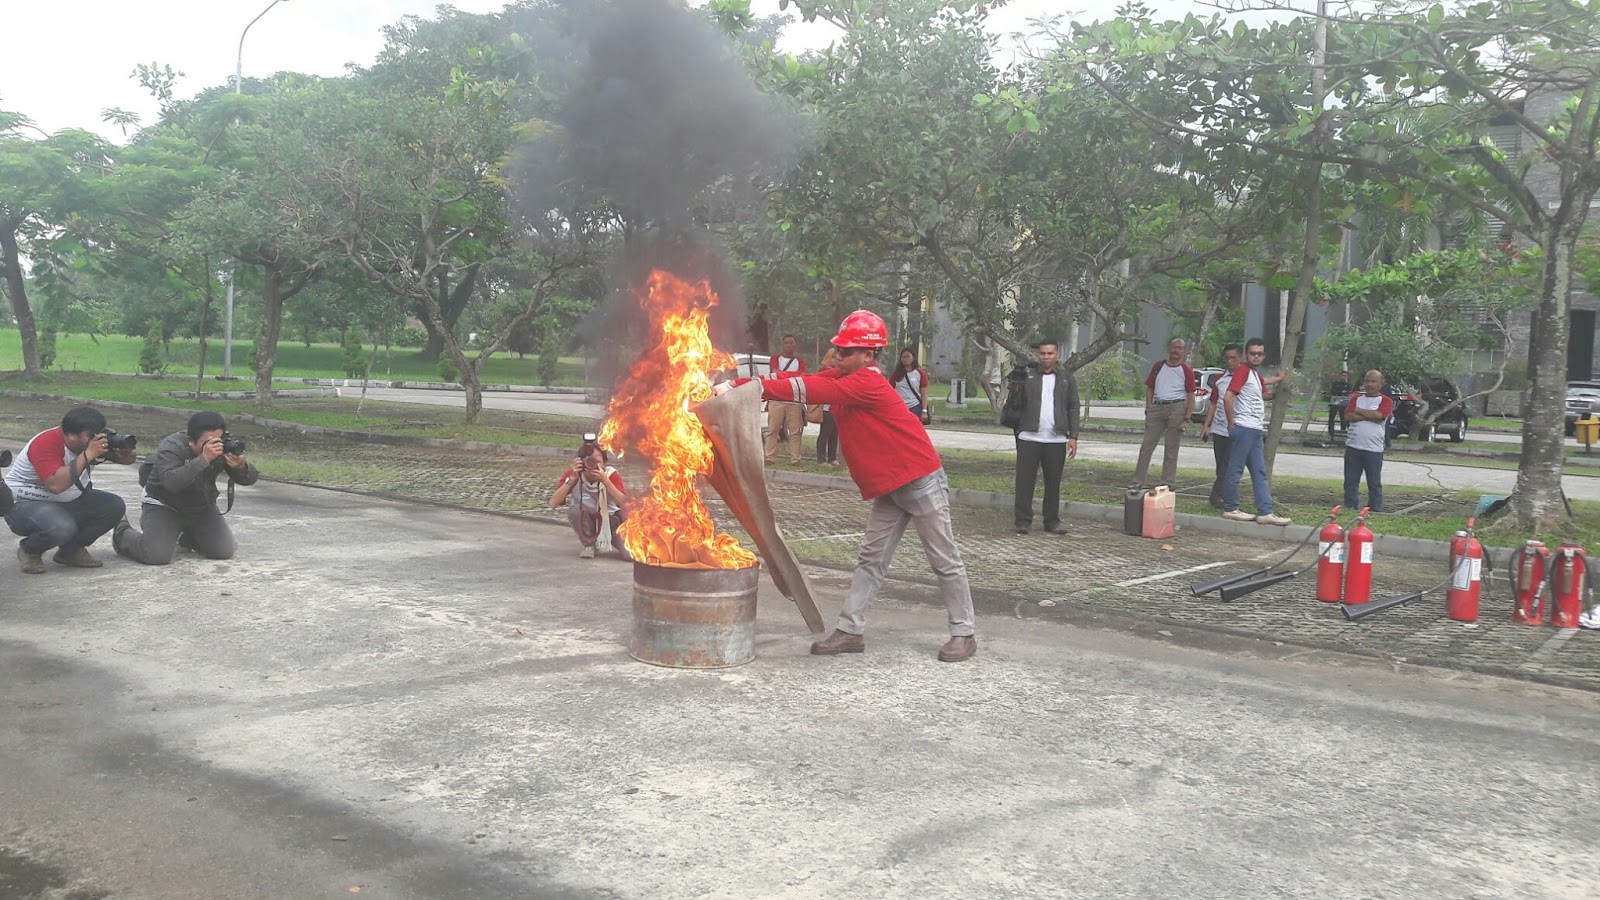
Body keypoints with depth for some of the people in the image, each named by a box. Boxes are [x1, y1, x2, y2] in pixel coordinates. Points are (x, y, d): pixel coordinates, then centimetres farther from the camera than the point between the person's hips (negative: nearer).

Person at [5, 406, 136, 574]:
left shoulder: (92, 441, -7)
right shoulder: (46, 444, -28)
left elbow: (128, 460, 0)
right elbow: (56, 485, -42)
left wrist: (125, 449, -25)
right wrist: (88, 455, -41)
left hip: (68, 503, 8)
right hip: (24, 504, -7)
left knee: (115, 506, -11)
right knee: (62, 527, -37)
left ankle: (70, 550, 7)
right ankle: (29, 551, -1)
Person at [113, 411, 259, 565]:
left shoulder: (225, 445, -13)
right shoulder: (171, 447, -27)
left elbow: (251, 478, -14)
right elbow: (171, 483, -44)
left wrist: (241, 466, -38)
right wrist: (204, 459, -51)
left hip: (203, 507, 5)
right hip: (163, 506, -5)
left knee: (225, 552, -6)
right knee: (157, 556, -23)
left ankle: (186, 536, 26)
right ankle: (122, 534, 12)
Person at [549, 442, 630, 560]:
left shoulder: (611, 474, -24)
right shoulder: (572, 474, -23)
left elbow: (623, 503, -37)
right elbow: (553, 503, -33)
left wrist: (605, 480, -46)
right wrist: (572, 478, -39)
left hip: (610, 521, -1)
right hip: (586, 522, 1)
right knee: (575, 510, -31)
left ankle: (621, 546, 0)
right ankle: (588, 545, -3)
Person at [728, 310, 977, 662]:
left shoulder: (868, 383, -22)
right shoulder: (843, 378, 5)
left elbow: (814, 391, -31)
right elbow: (806, 381, -5)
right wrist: (739, 385, -16)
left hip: (921, 481, -9)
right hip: (888, 487, 9)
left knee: (944, 561, 3)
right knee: (871, 559, 8)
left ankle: (964, 633, 12)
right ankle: (851, 631, 12)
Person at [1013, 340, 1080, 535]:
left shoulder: (1067, 379, 11)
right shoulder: (1027, 378, 7)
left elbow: (1073, 408, 8)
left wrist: (1073, 437, 2)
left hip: (1056, 440, 1)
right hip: (1029, 438, -1)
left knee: (1053, 483, 7)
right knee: (1025, 481, -1)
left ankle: (1052, 521, 16)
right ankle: (1023, 521, 6)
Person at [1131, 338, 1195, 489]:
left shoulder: (1186, 370, 3)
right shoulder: (1158, 366, 13)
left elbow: (1191, 396, -1)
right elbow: (1149, 388, 14)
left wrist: (1186, 419, -9)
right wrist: (1148, 410, 3)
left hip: (1176, 408, -3)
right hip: (1157, 407, 3)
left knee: (1171, 449, 2)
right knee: (1146, 446, 1)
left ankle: (1167, 484, 8)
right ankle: (1138, 482, 5)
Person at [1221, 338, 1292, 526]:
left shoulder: (1256, 375, 17)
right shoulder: (1243, 370, -9)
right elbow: (1228, 397, -18)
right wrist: (1232, 424, -15)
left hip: (1256, 431, 9)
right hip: (1244, 428, -9)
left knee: (1259, 473, 7)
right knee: (1235, 469, -3)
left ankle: (1265, 512, 7)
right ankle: (1230, 508, 4)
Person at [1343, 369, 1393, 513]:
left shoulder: (1385, 401, 2)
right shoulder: (1356, 398, 12)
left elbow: (1378, 415, -17)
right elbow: (1348, 416, -3)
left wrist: (1358, 411, -4)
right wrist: (1370, 416, -10)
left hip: (1374, 450, -3)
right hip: (1352, 448, 3)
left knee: (1375, 483, 2)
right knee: (1350, 482, 6)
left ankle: (1376, 511, 6)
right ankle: (1349, 509, 12)